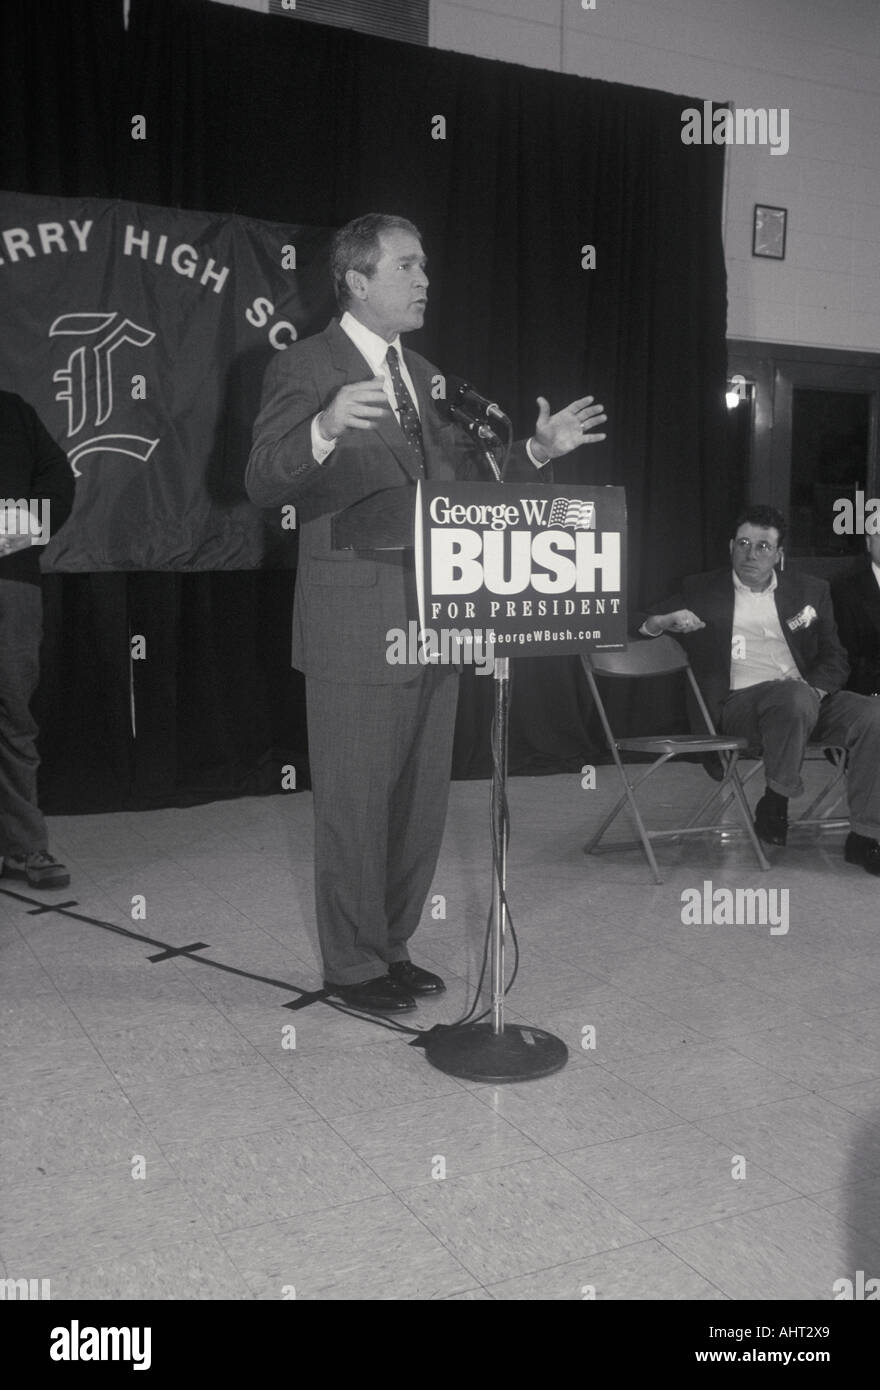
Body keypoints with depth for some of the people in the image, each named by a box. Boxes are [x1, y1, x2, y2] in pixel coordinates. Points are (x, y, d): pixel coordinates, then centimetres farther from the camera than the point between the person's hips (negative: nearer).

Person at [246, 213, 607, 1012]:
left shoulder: (426, 377, 18)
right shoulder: (305, 368, -5)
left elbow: (467, 485, 20)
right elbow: (263, 484, -16)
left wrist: (537, 452, 6)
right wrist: (323, 431, -34)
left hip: (434, 625, 8)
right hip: (355, 628, -7)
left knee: (421, 802, 15)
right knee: (356, 805, 2)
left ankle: (392, 946, 31)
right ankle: (353, 965, 19)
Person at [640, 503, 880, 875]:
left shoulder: (810, 591, 18)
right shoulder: (702, 590, 12)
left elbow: (835, 659, 13)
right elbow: (639, 624, 10)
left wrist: (815, 688, -10)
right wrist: (666, 621, -14)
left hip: (810, 697, 4)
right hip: (738, 702, -3)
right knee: (797, 698, -36)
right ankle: (775, 802, -15)